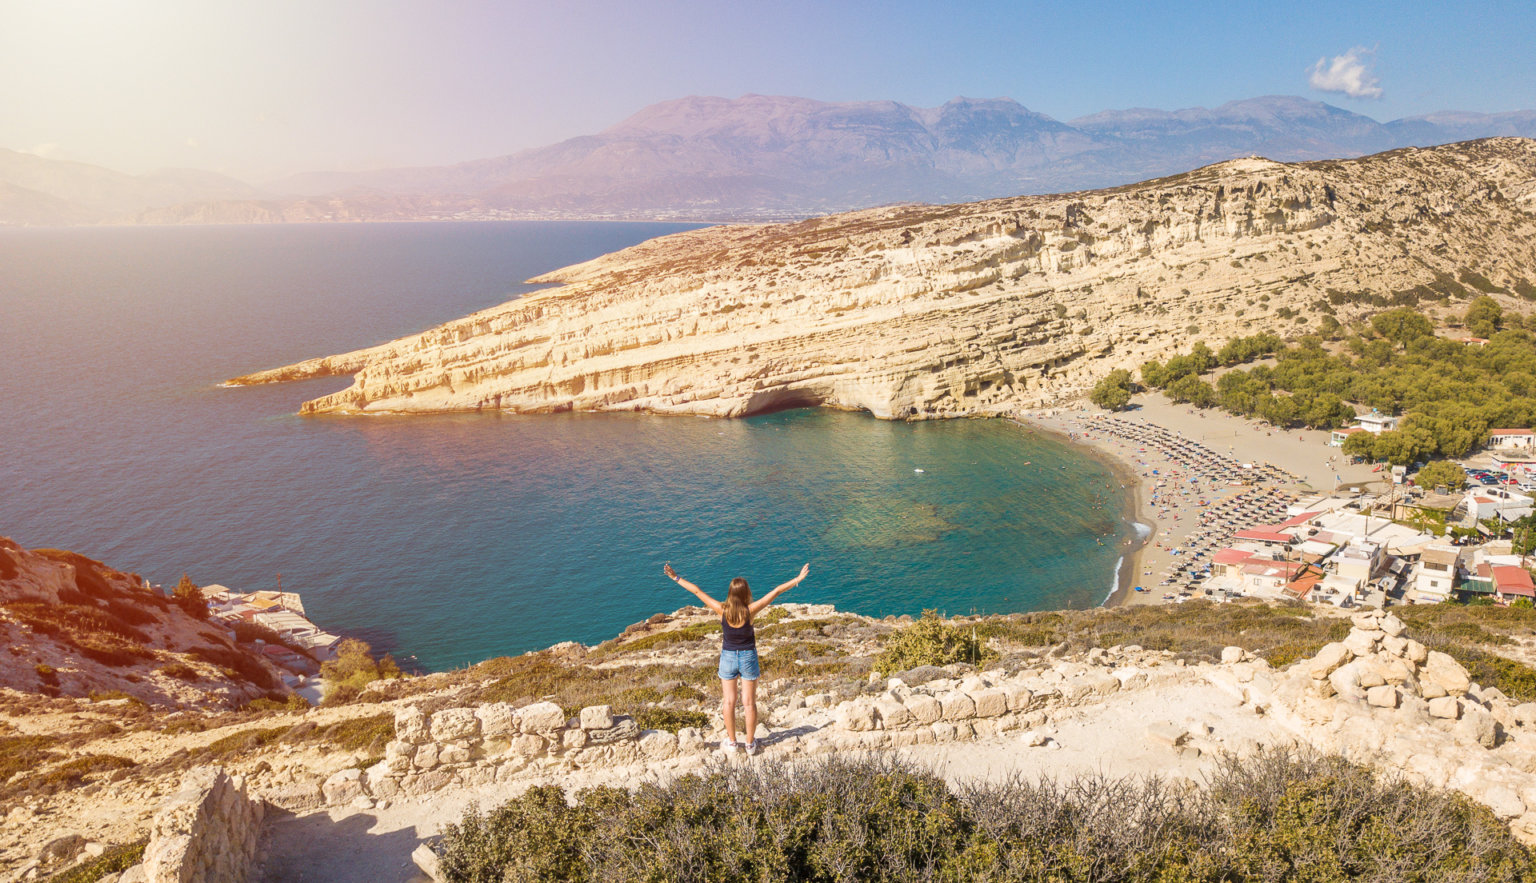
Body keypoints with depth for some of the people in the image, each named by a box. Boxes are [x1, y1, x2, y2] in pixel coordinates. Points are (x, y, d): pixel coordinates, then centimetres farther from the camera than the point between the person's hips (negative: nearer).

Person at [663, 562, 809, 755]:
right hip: (748, 658, -1)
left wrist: (676, 578, -6)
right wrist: (798, 579, -13)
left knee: (728, 702, 15)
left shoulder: (722, 610, -18)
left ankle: (731, 743, 25)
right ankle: (750, 744, 24)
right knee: (749, 702, 13)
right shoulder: (750, 610, -21)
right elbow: (776, 592, -18)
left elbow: (697, 591, -13)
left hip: (728, 657, 1)